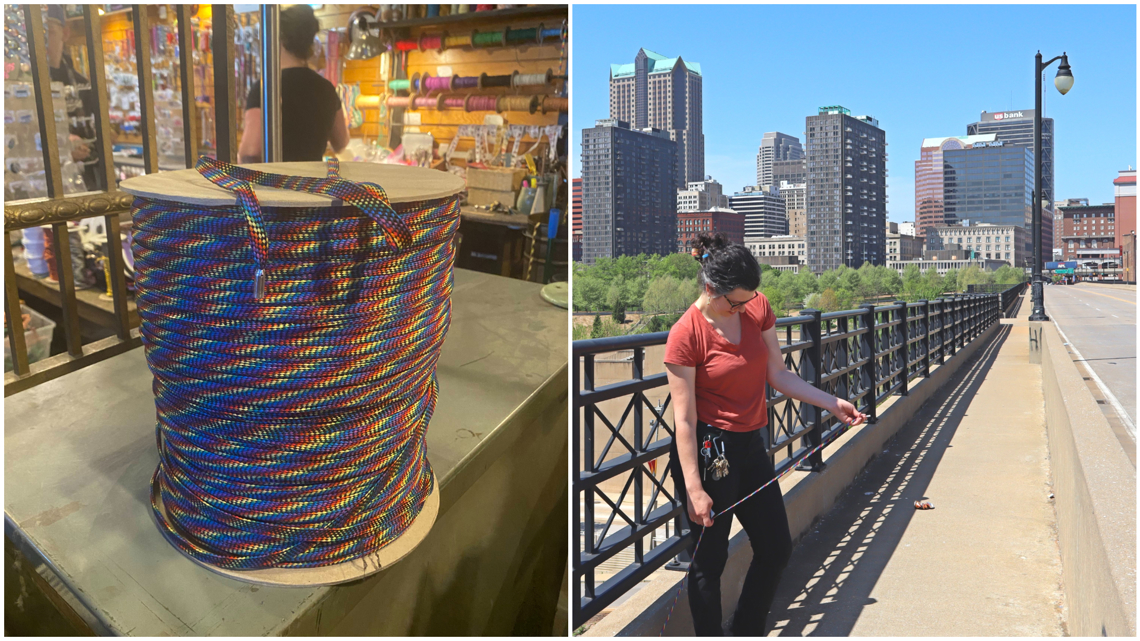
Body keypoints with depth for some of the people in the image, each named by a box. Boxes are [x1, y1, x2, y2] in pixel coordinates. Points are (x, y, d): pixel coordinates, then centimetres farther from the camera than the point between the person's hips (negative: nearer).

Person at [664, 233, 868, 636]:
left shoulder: (757, 307, 0)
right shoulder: (686, 335, -18)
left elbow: (778, 375, 7)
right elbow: (684, 419, -17)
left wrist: (831, 403, -2)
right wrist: (694, 489, -18)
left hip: (750, 445, 7)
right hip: (706, 451, -7)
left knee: (776, 549, 17)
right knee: (710, 560, 5)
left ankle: (748, 632, 38)